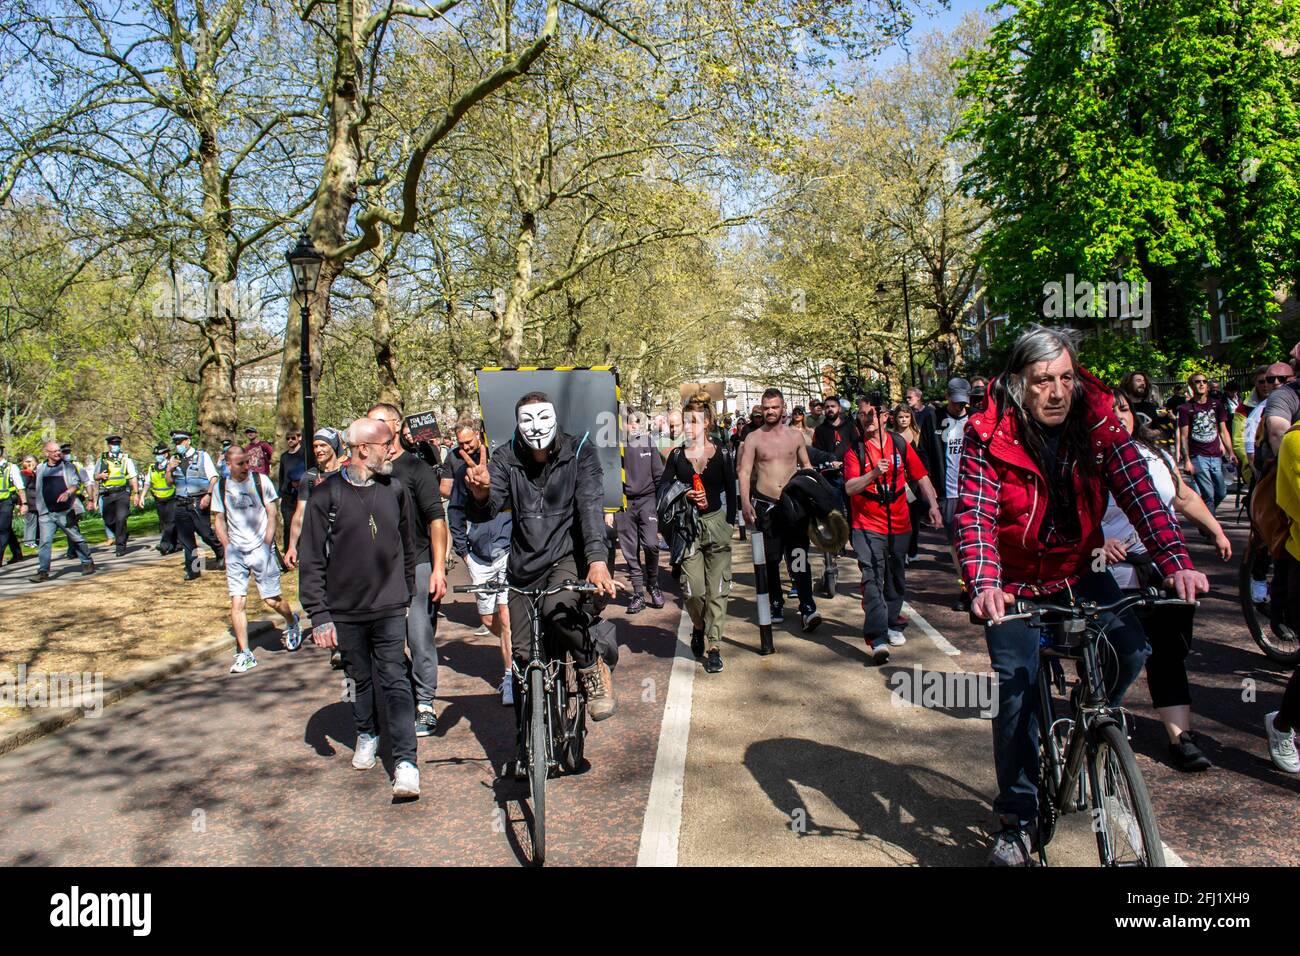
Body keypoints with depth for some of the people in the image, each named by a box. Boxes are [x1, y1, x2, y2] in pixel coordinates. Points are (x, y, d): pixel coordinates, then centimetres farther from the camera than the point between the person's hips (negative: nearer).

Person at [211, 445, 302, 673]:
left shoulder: (261, 480, -2)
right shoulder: (221, 487, 5)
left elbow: (272, 515, 0)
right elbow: (219, 520, 12)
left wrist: (266, 545, -9)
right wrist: (228, 549, 1)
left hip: (261, 548, -2)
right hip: (236, 552, 2)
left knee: (272, 599, -2)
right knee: (237, 602, -4)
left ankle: (292, 622, 30)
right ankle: (244, 654, 2)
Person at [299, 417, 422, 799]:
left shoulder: (395, 489, 2)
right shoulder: (327, 494, -7)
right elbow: (311, 559, -6)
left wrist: (406, 595, 15)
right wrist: (318, 615, -9)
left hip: (390, 609, 0)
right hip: (345, 611, 0)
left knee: (395, 681, -5)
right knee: (360, 679, 15)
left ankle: (405, 760, -4)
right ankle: (367, 735, 38)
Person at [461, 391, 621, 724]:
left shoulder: (579, 452, -10)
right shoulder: (506, 457, -5)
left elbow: (590, 505, -21)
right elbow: (486, 511, -15)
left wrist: (597, 559, -36)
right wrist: (481, 494, -40)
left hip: (566, 555, -3)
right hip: (523, 563, 3)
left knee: (556, 609, -33)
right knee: (523, 653, 4)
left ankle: (593, 669, -5)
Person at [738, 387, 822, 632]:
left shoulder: (795, 436, 8)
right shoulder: (753, 438, 1)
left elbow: (806, 466, 15)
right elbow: (744, 471, -4)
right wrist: (745, 503, -17)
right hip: (765, 505, 0)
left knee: (798, 556, -8)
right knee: (771, 558, 7)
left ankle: (807, 607, -11)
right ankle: (775, 603, 21)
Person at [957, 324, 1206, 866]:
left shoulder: (1097, 425, -11)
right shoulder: (987, 438, -19)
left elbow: (1139, 493, -21)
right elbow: (975, 517, -27)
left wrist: (1176, 562, -36)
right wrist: (983, 585, -44)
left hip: (1077, 573, 3)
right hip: (1014, 583, -3)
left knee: (1130, 647, -19)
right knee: (1016, 690, -11)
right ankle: (1017, 818, 6)